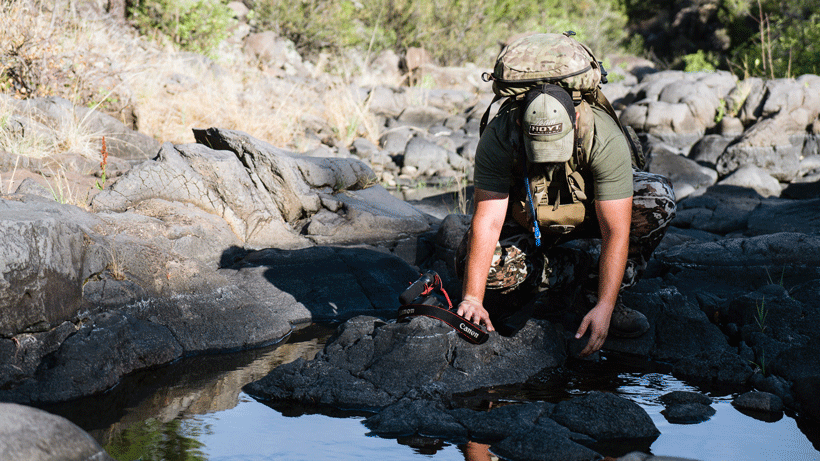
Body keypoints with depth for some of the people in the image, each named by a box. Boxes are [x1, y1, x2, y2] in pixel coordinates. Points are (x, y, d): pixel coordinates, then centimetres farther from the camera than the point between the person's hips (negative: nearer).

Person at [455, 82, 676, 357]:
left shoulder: (606, 139, -34)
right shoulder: (498, 138, -31)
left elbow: (616, 231, -34)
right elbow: (487, 222, -33)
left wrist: (604, 307, -42)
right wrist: (471, 299, -42)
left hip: (590, 210, -1)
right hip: (528, 220, 1)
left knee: (658, 198, -29)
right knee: (474, 263, -27)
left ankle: (599, 292, -12)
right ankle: (582, 268, -5)